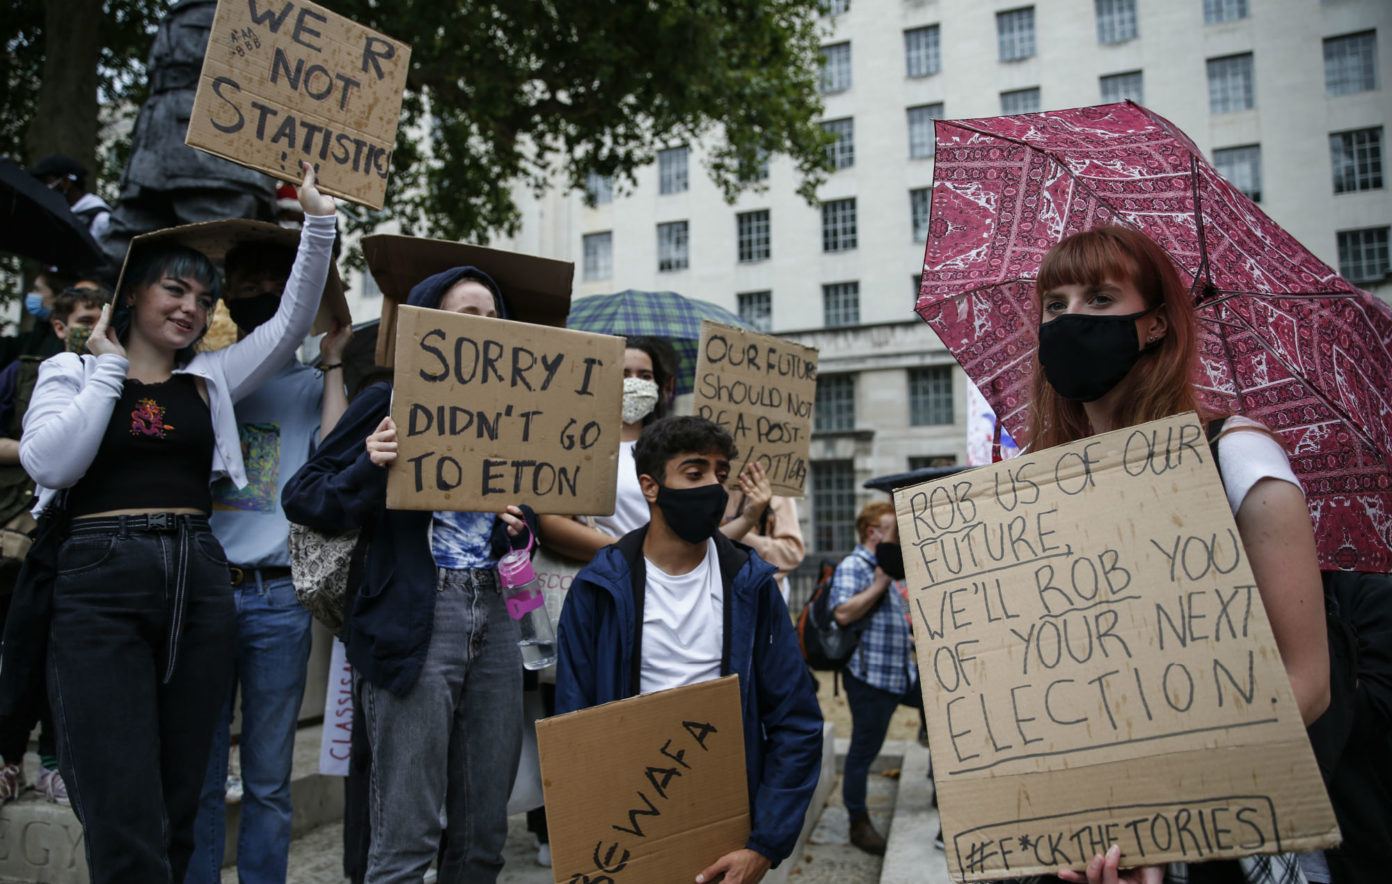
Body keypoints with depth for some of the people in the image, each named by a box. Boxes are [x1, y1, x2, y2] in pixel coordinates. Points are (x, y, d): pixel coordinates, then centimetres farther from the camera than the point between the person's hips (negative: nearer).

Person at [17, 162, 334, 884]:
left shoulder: (210, 379, 16)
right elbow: (49, 462, -8)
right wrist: (109, 368, -1)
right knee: (124, 817, -9)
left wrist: (318, 221, 0)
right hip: (100, 585, -3)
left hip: (198, 580, 3)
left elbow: (290, 324, 7)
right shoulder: (72, 372, 9)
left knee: (177, 806, 9)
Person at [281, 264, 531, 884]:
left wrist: (522, 523, 0)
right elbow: (302, 500, -4)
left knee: (484, 833, 12)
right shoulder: (390, 403, -1)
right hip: (415, 619, -6)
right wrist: (369, 467, -21)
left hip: (493, 613, 6)